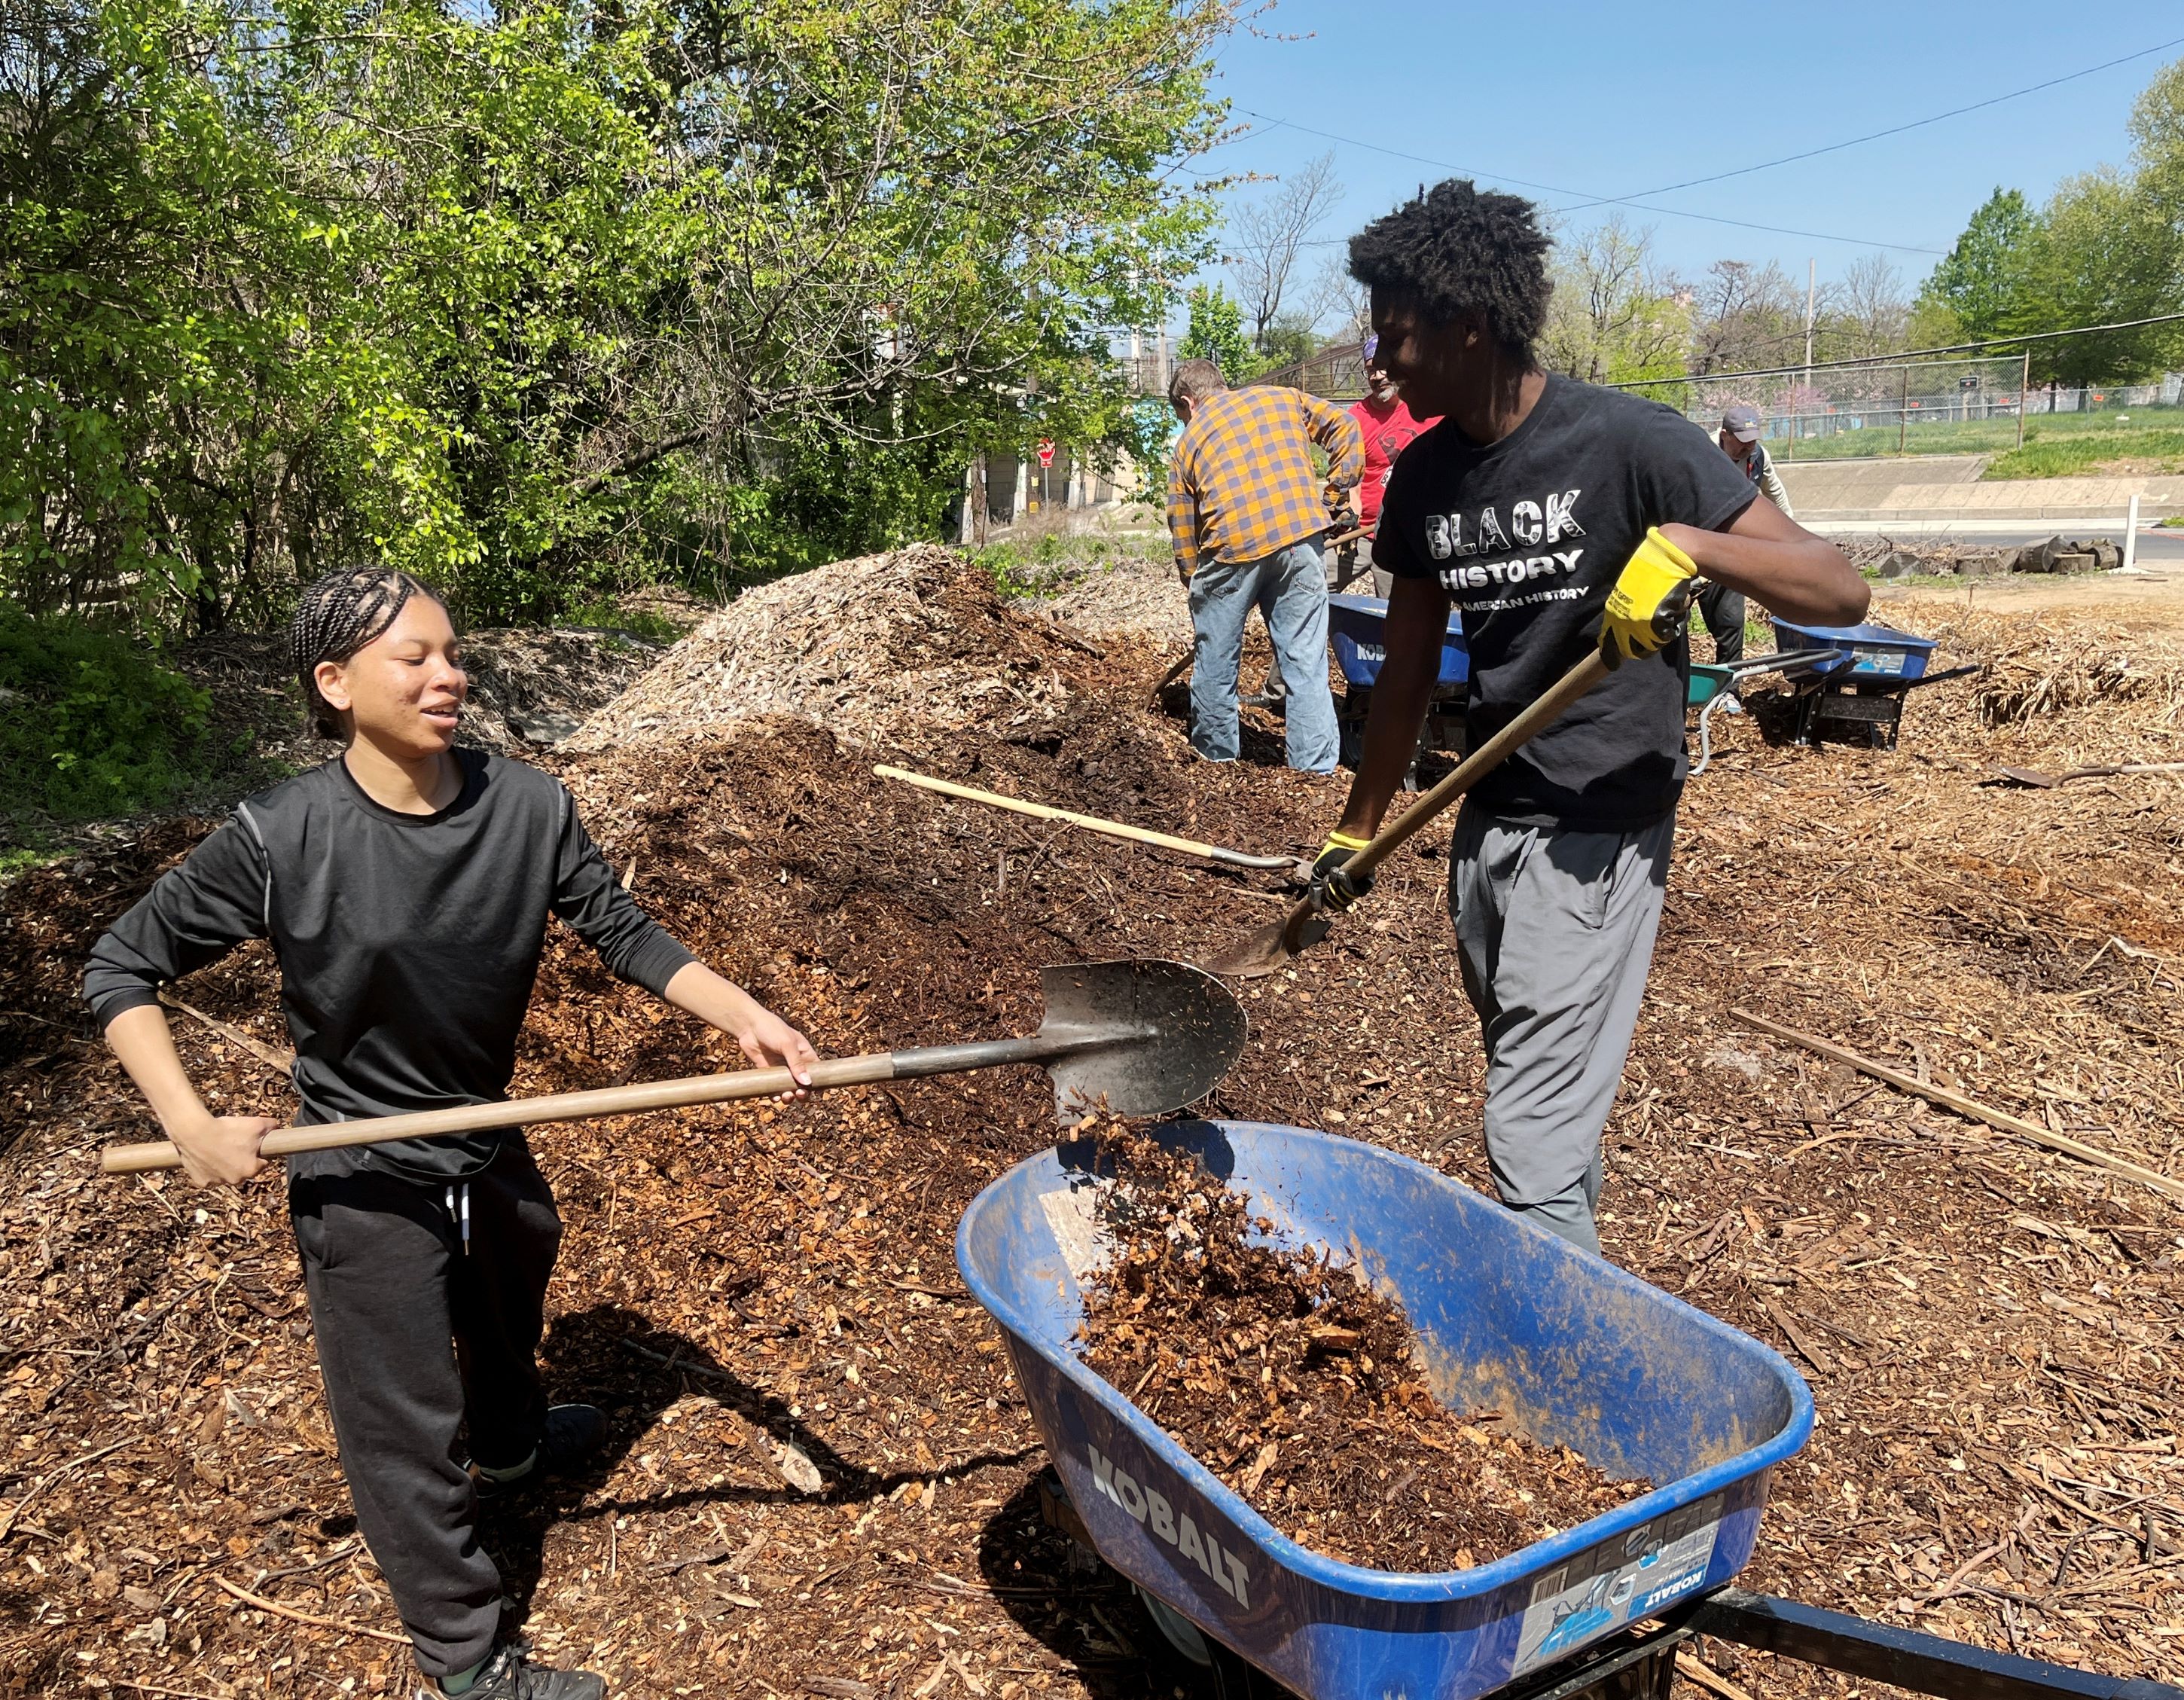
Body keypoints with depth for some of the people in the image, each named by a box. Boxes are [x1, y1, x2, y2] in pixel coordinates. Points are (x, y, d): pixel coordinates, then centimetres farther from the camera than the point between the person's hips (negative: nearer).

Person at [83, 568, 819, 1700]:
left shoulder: (528, 807, -15)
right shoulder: (283, 838, -23)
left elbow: (624, 934, -9)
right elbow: (121, 968, -12)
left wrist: (743, 1017, -22)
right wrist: (190, 1126, -20)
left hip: (490, 1150, 5)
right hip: (365, 1186, -5)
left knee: (508, 1319, 33)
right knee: (404, 1427, 9)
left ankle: (509, 1449, 66)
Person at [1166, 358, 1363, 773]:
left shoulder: (1188, 441, 18)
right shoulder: (1280, 396, 21)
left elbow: (1183, 535, 16)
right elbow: (1343, 426, 13)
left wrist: (1195, 582, 24)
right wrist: (1340, 488, 15)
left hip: (1231, 547, -1)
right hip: (1301, 537, 1)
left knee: (1216, 659, 16)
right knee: (1305, 661, 4)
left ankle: (1215, 754, 28)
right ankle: (1316, 768, 4)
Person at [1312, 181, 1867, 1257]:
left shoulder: (1627, 441, -16)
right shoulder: (1423, 478, 2)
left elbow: (1840, 592, -17)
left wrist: (1686, 542, -34)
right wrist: (1354, 833, 17)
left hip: (1595, 833, -6)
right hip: (1486, 822, 7)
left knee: (1532, 1143, -8)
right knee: (1535, 1095, 21)